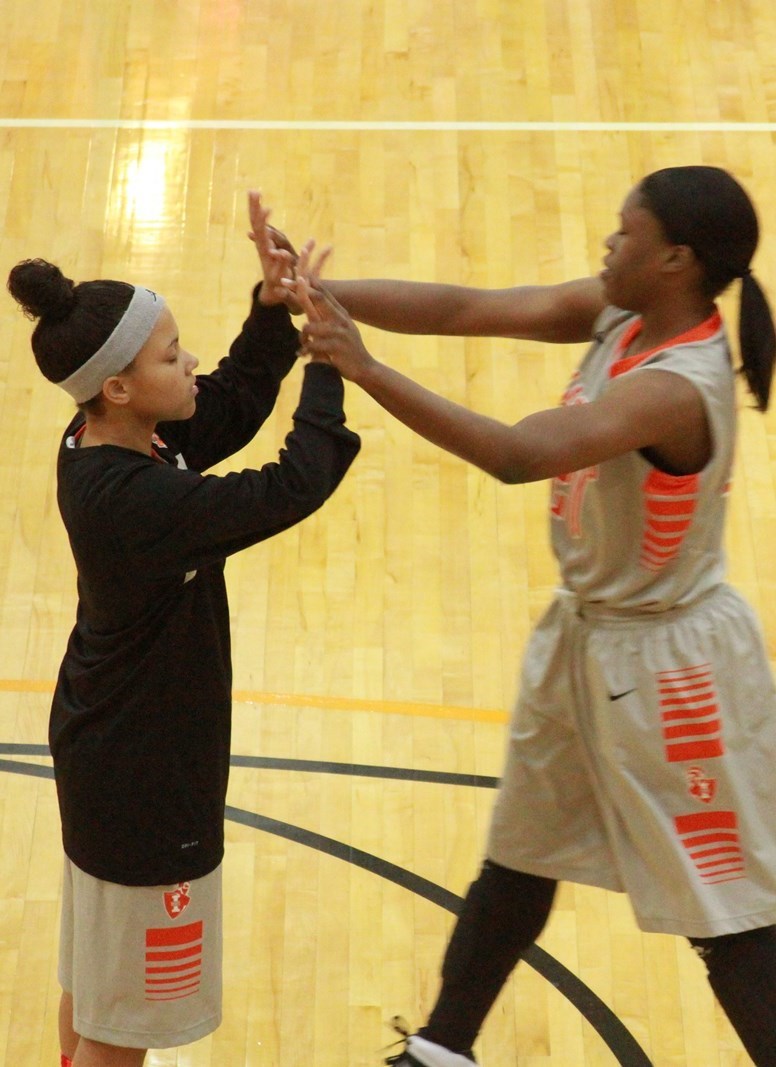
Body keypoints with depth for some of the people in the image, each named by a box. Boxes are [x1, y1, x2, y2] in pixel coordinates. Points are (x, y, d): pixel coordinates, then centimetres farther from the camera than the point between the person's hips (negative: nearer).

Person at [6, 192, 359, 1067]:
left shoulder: (103, 445, -6)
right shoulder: (136, 501, -33)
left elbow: (231, 409, 4)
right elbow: (293, 488, -32)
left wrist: (273, 307, -11)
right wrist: (327, 358, -23)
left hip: (108, 754, 9)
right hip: (144, 780, -9)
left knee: (93, 979, 28)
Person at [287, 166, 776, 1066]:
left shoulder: (675, 388, -32)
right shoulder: (617, 315, -6)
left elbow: (516, 455, -44)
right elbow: (464, 309, -10)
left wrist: (364, 370, -45)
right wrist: (330, 294, -24)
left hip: (667, 662, -9)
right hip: (584, 629, 9)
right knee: (518, 858, 23)